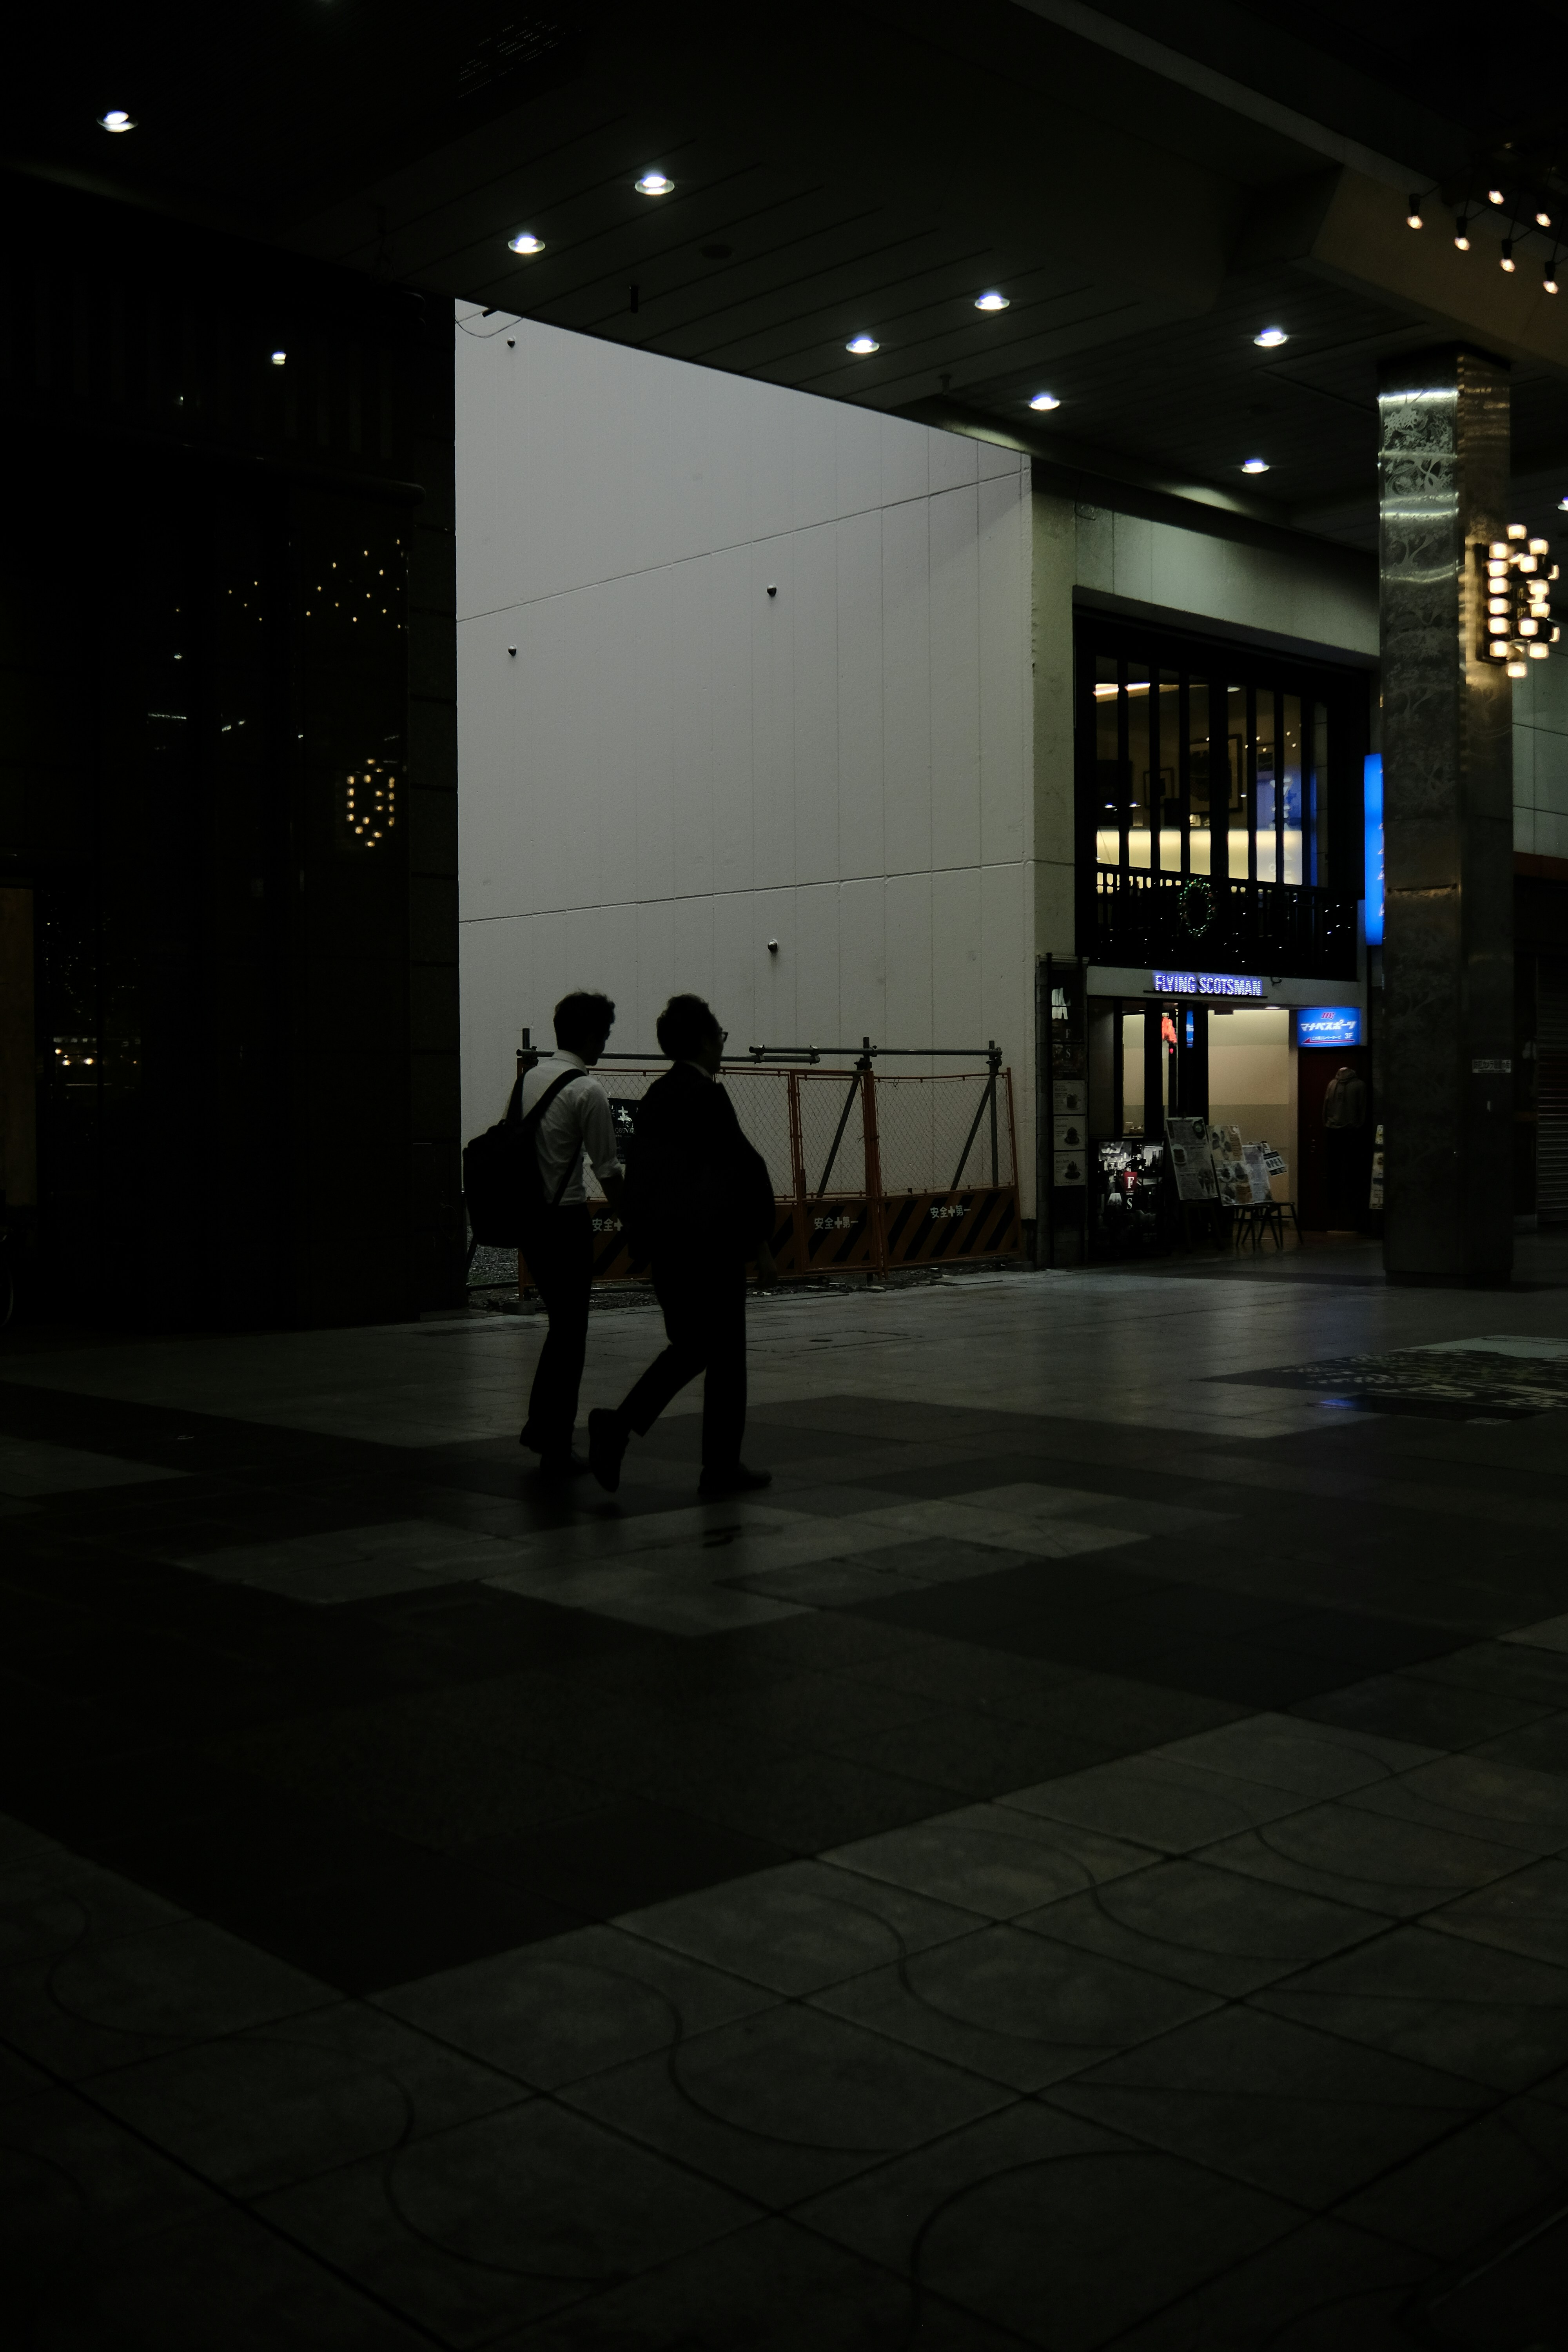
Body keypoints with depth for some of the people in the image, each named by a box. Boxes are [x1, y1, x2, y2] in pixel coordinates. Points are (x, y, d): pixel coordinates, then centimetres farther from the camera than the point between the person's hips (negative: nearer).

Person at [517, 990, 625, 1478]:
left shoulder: (531, 1076, 8)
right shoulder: (587, 1091, -15)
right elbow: (608, 1169, -13)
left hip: (528, 1214, 8)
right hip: (566, 1218, -8)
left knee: (561, 1322, 21)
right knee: (571, 1331, 1)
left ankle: (540, 1425, 23)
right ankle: (557, 1448, 5)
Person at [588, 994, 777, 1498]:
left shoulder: (657, 1096, 10)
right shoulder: (708, 1096, -14)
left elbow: (638, 1170, 14)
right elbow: (742, 1169, -16)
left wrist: (643, 1234, 19)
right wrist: (760, 1243, -10)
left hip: (665, 1243, 8)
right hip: (711, 1243, -8)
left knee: (690, 1346, 17)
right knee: (724, 1355, 4)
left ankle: (620, 1423, -2)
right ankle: (721, 1467, 11)